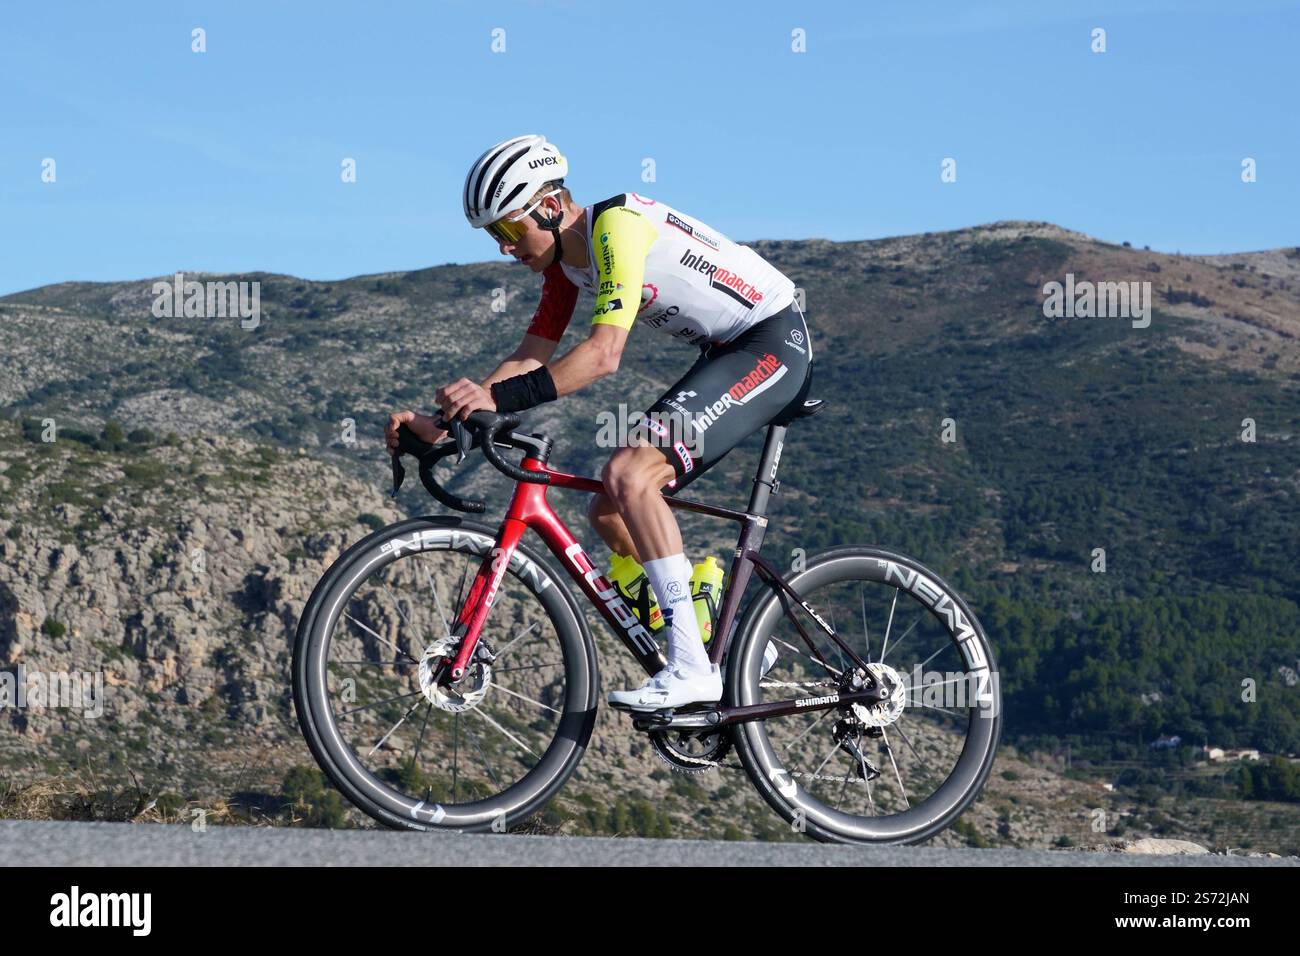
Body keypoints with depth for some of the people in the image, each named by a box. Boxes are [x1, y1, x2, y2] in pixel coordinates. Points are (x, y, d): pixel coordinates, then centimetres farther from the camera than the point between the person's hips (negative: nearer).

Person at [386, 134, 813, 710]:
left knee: (628, 476, -25)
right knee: (609, 512, 5)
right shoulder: (563, 261, 8)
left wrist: (498, 398, -38)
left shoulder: (617, 223, -21)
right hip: (727, 354, 10)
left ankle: (691, 667, -25)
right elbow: (530, 359, 10)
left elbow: (604, 354, -31)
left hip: (774, 341, -10)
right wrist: (440, 422, -1)